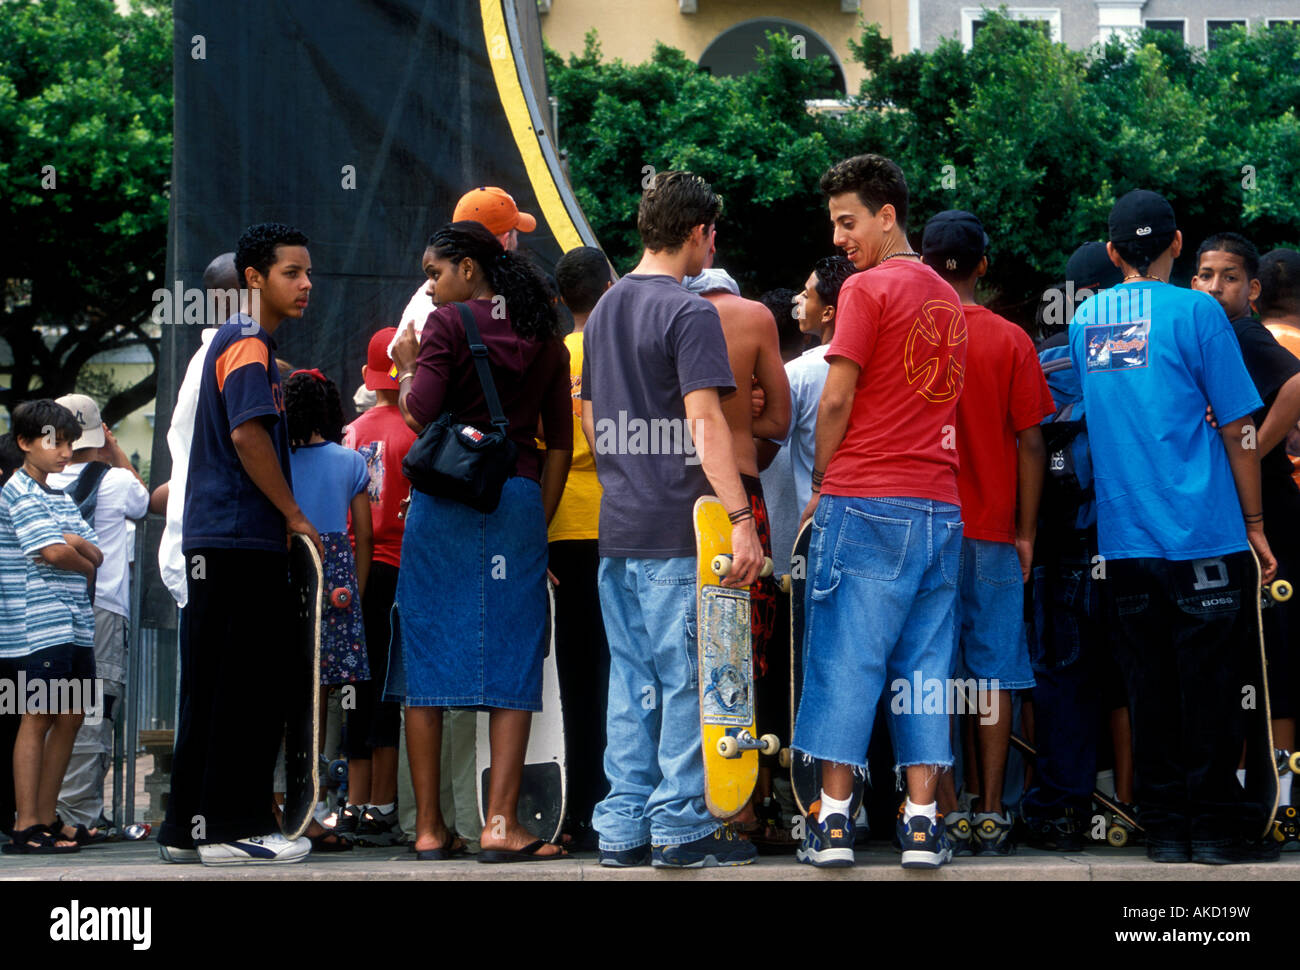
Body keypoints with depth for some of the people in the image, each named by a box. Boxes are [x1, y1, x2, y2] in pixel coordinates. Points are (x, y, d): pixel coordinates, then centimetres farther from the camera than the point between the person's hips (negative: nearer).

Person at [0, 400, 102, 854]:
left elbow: (96, 554, 11)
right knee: (38, 717, -7)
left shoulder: (61, 497, 20)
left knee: (70, 716, 7)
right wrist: (87, 566, 2)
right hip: (38, 625, -8)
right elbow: (53, 552, -17)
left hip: (74, 624, 8)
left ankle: (45, 819, 12)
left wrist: (76, 543, -11)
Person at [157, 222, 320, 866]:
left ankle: (190, 829, 13)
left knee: (215, 690, 10)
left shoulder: (245, 342, 22)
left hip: (224, 541, 10)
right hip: (239, 540, -10)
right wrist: (294, 515, -13)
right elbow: (249, 433, -20)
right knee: (238, 687, -8)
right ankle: (229, 828, -6)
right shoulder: (248, 345, -9)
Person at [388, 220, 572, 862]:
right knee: (512, 660, 2)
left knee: (428, 658, 5)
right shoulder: (545, 338, 12)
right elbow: (560, 443, 10)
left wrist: (406, 368, 8)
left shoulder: (448, 324, -2)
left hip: (445, 497, -3)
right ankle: (500, 822, -6)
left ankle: (428, 826, 7)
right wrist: (538, 524, 14)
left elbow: (418, 416, -11)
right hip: (519, 500, 3)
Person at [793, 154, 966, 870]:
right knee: (923, 666, 6)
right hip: (940, 506, 6)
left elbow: (838, 398, -8)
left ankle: (833, 820, -2)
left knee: (845, 658, -2)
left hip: (867, 499, -6)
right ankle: (922, 823, 3)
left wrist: (821, 483, 4)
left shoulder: (867, 288, -5)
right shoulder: (947, 299, 16)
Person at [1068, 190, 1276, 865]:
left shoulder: (1085, 319, 9)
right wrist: (1255, 526, 2)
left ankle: (1164, 828, 10)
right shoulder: (1195, 312, -6)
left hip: (1124, 533, 4)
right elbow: (1237, 430, -5)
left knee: (1149, 685, 8)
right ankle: (1216, 826, 5)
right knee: (1209, 680, 2)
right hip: (1205, 532, -4)